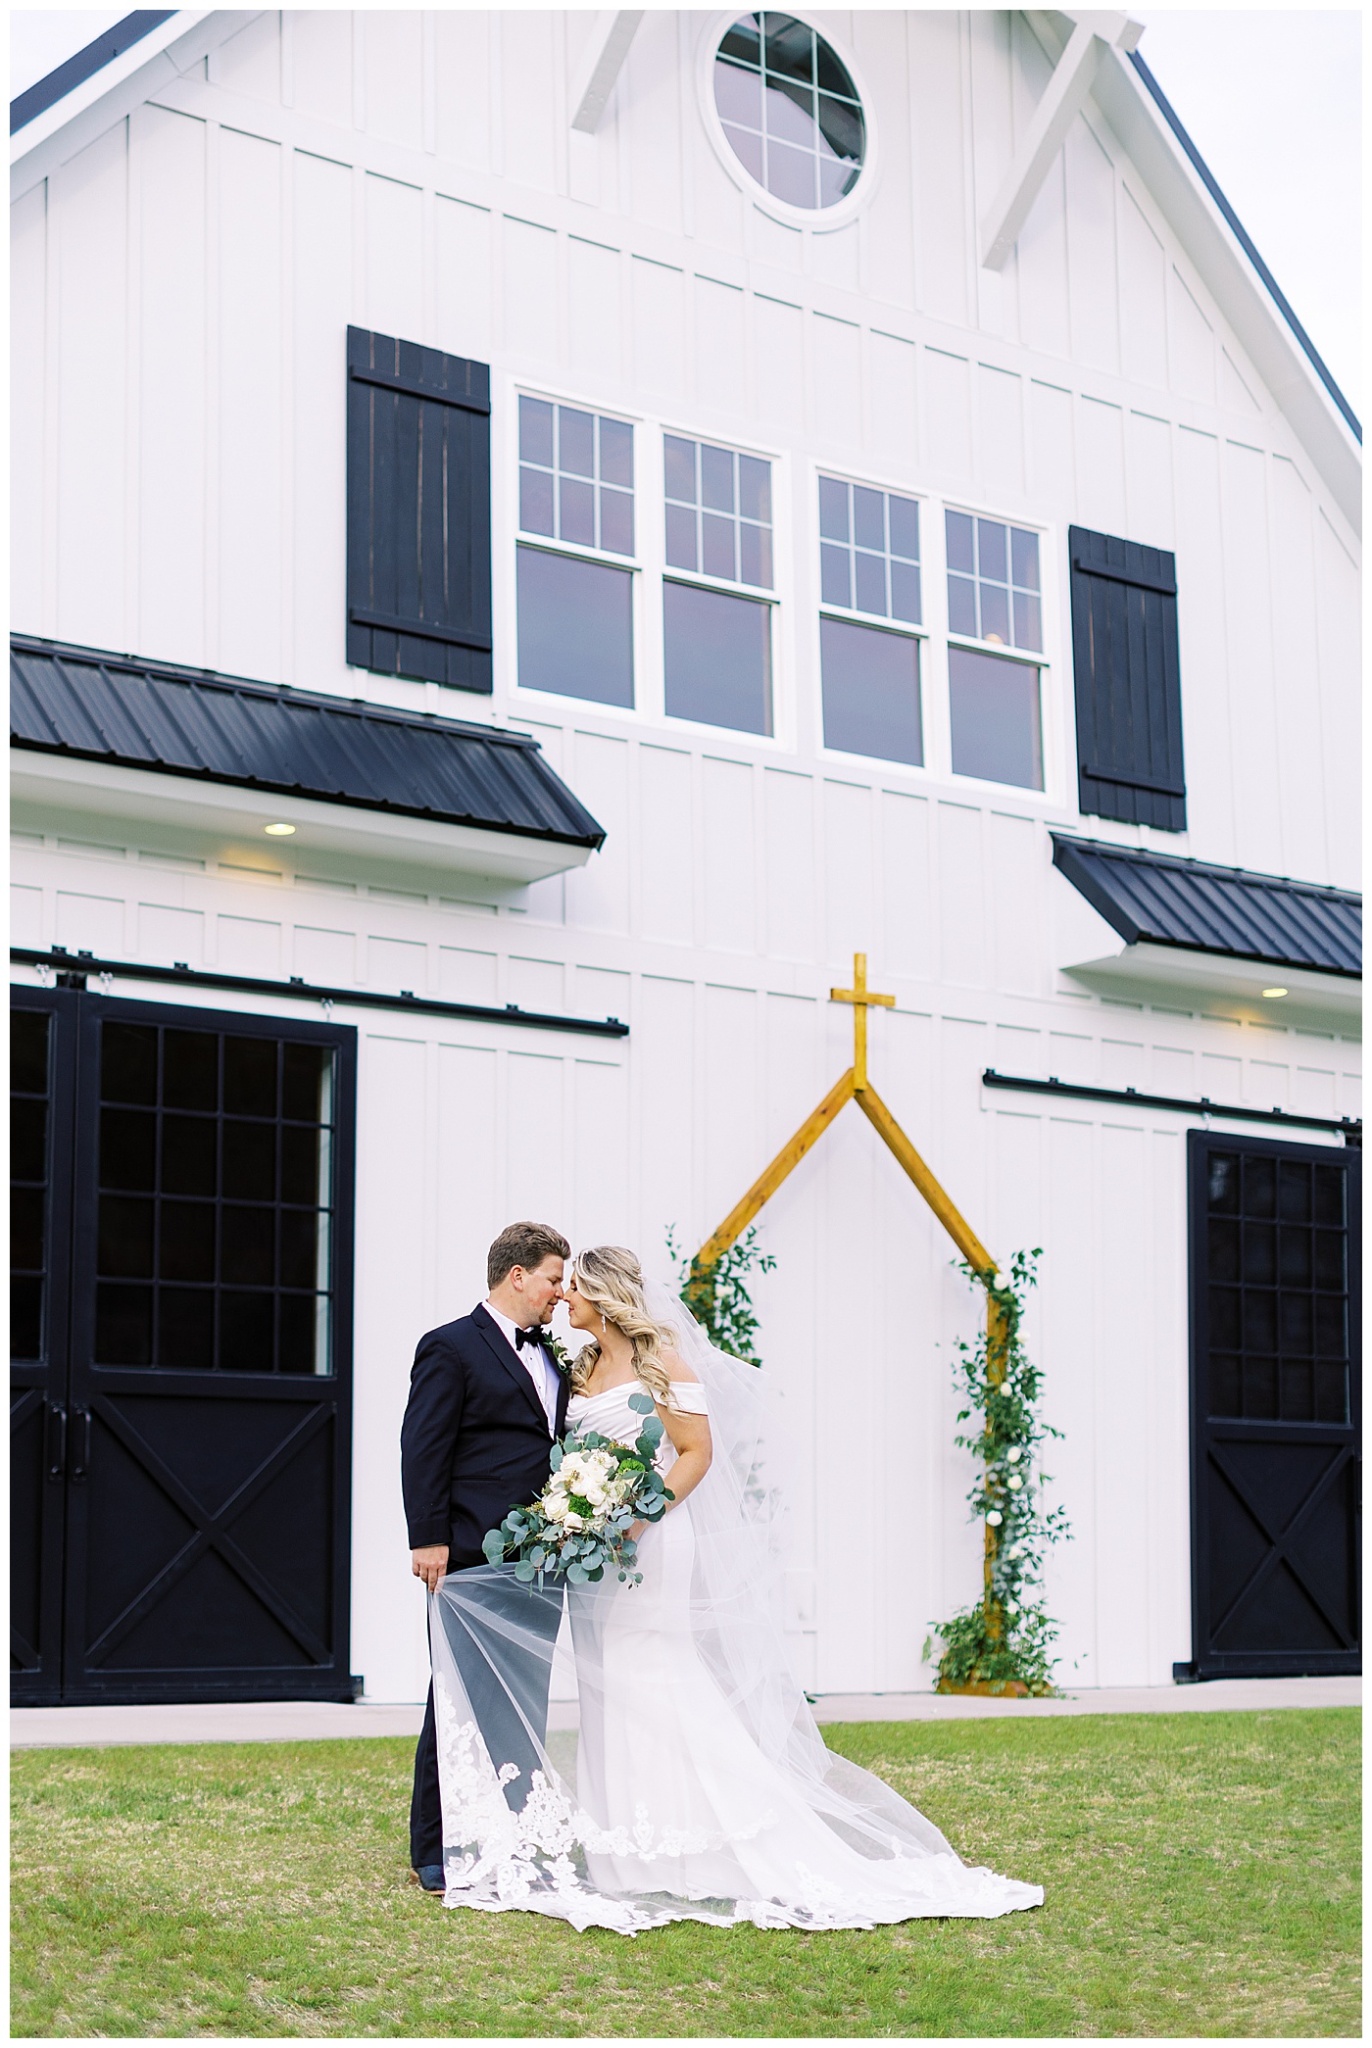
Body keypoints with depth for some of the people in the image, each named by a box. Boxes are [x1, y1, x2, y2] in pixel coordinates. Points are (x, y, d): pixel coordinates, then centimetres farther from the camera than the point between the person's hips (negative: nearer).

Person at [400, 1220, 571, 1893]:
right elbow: (423, 1451, -10)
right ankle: (436, 1850, 6)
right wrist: (428, 1539, -16)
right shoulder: (451, 1349, -5)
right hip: (473, 1557, -7)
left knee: (526, 1706, 10)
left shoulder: (549, 1356, 18)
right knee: (463, 1702, -2)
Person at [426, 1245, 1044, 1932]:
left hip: (653, 1548, -8)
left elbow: (699, 1451, -13)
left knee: (663, 1692, -8)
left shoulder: (660, 1362, -10)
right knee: (610, 1694, 8)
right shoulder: (583, 1368, 14)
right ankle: (627, 1855, 14)